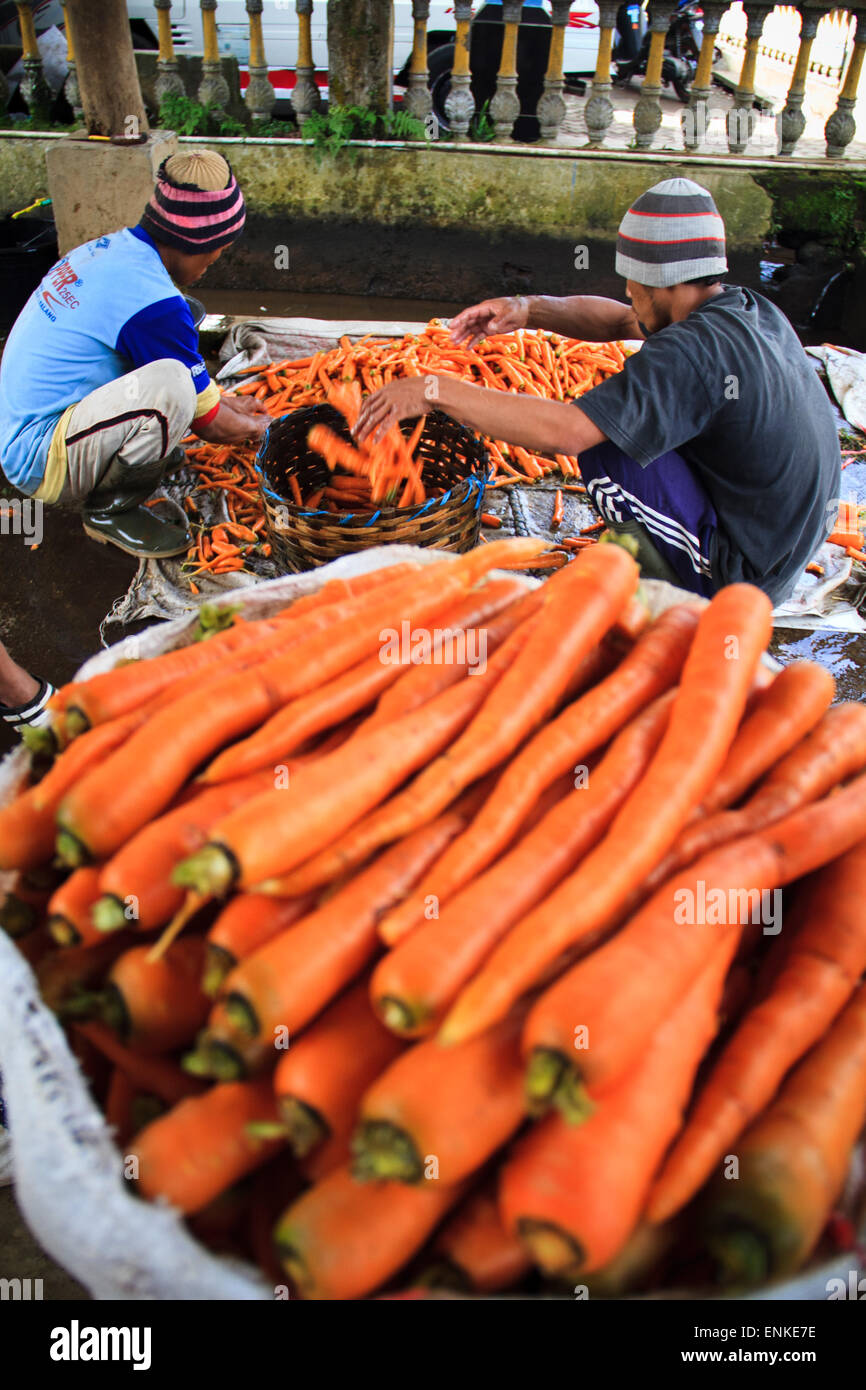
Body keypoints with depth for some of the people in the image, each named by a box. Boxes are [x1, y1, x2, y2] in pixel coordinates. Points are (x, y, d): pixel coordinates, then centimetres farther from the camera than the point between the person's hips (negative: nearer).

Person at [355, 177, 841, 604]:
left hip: (744, 578, -9)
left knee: (603, 444, -18)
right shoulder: (753, 310, 1)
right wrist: (528, 310, -6)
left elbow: (564, 432, -34)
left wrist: (435, 389, -28)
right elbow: (619, 321, 9)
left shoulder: (693, 351, -27)